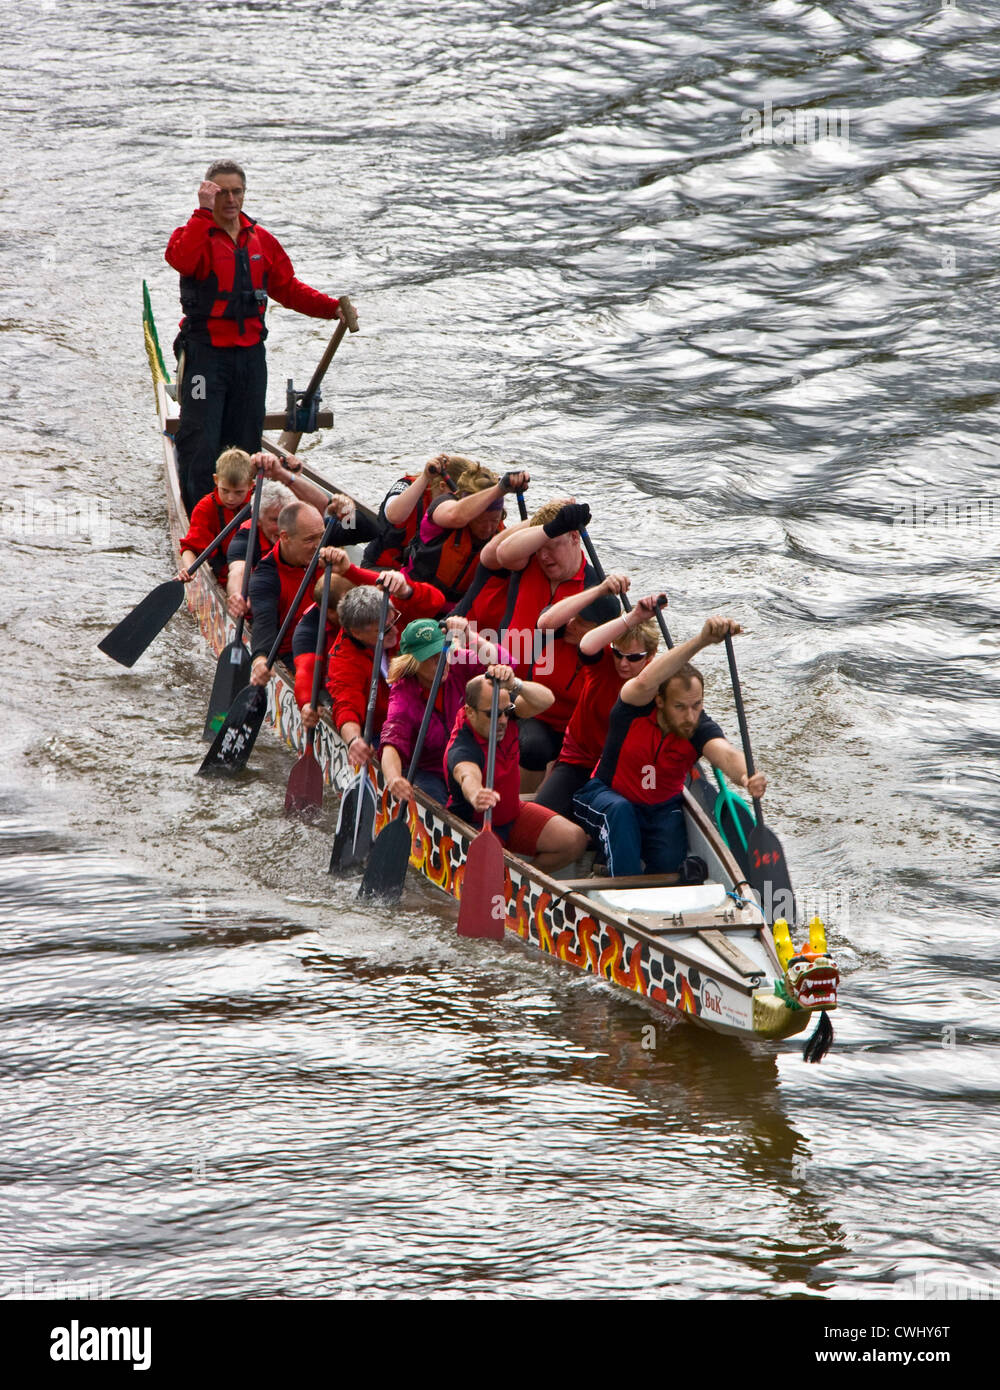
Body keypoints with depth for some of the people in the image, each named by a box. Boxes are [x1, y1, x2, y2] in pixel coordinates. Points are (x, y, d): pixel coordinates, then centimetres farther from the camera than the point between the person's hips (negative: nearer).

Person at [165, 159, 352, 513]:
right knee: (200, 442, -9)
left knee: (245, 441, 11)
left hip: (249, 352, 5)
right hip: (206, 353, -5)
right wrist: (204, 212, -29)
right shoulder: (195, 233, -6)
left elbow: (288, 289, 16)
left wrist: (333, 308, 4)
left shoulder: (261, 241, 11)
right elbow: (181, 260, -30)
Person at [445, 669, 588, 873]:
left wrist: (515, 685, -46)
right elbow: (468, 776, -55)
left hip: (514, 812, 7)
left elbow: (545, 700, -25)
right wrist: (476, 796, -80)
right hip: (474, 824, -7)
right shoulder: (461, 747, -32)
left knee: (574, 840, -6)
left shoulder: (504, 711, -11)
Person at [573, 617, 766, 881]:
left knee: (670, 866, -19)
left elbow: (726, 754, -38)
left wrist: (746, 776, -65)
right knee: (620, 810, -35)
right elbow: (646, 681, -47)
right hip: (606, 795, -3)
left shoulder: (700, 728, -17)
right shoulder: (636, 706, -23)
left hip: (662, 809, 3)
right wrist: (701, 640, -62)